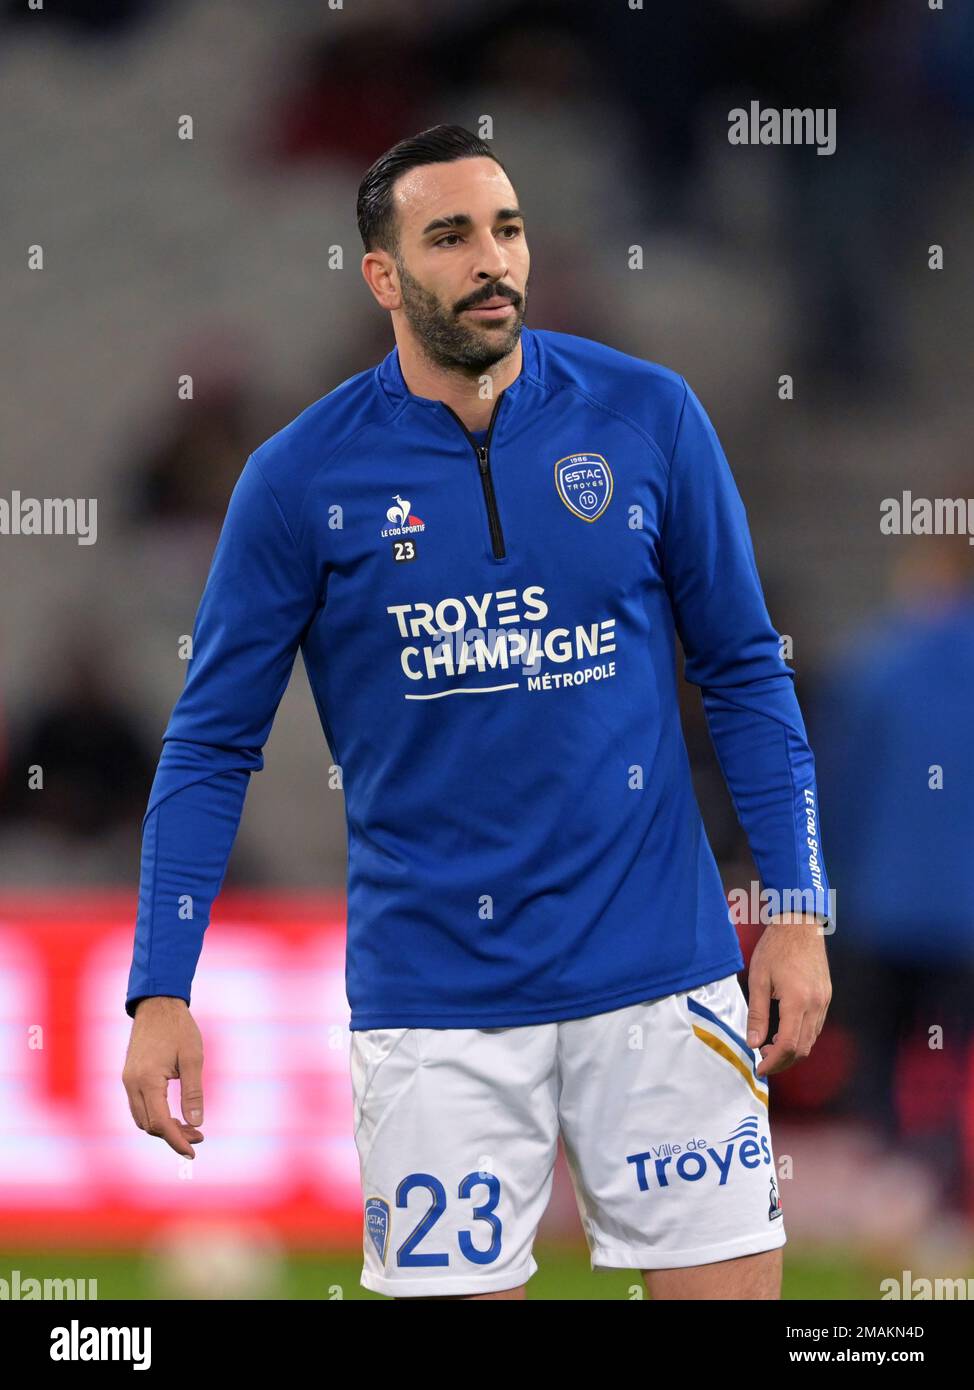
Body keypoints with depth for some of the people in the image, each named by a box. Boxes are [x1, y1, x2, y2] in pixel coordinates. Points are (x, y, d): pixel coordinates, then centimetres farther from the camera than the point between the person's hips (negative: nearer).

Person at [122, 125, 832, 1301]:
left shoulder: (647, 418, 1)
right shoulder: (300, 478, -3)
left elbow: (744, 673, 8)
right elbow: (212, 744, 3)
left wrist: (796, 908, 1)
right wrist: (161, 994, -4)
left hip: (657, 980, 1)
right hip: (431, 1004, -1)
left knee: (727, 1285, -2)